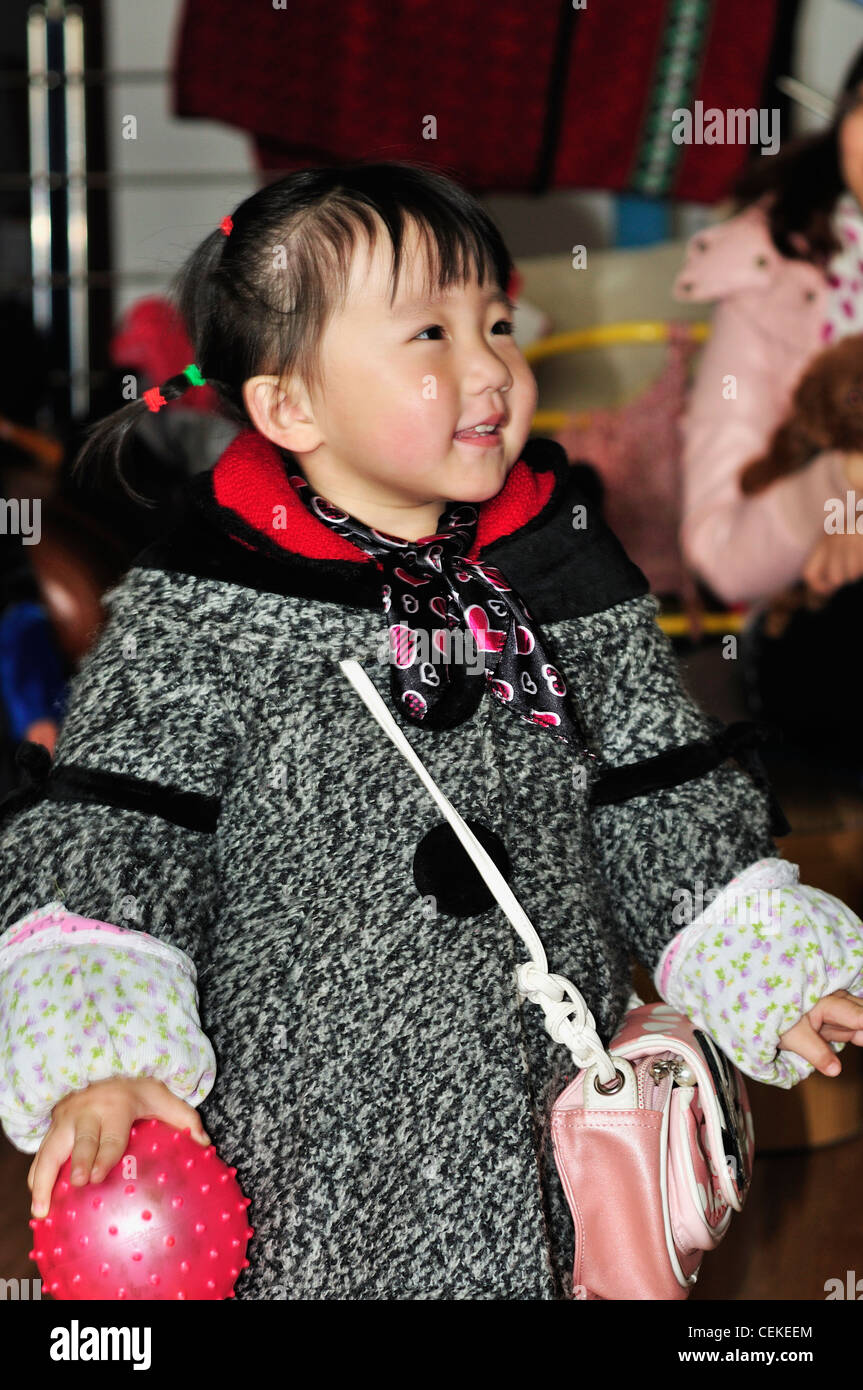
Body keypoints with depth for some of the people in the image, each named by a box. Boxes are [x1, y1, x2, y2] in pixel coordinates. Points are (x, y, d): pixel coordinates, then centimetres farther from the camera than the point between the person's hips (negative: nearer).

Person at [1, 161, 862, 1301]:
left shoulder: (560, 571, 1)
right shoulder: (202, 608, -11)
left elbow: (666, 802, 8)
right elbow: (103, 841, -12)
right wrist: (97, 1062, -24)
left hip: (552, 1122, 4)